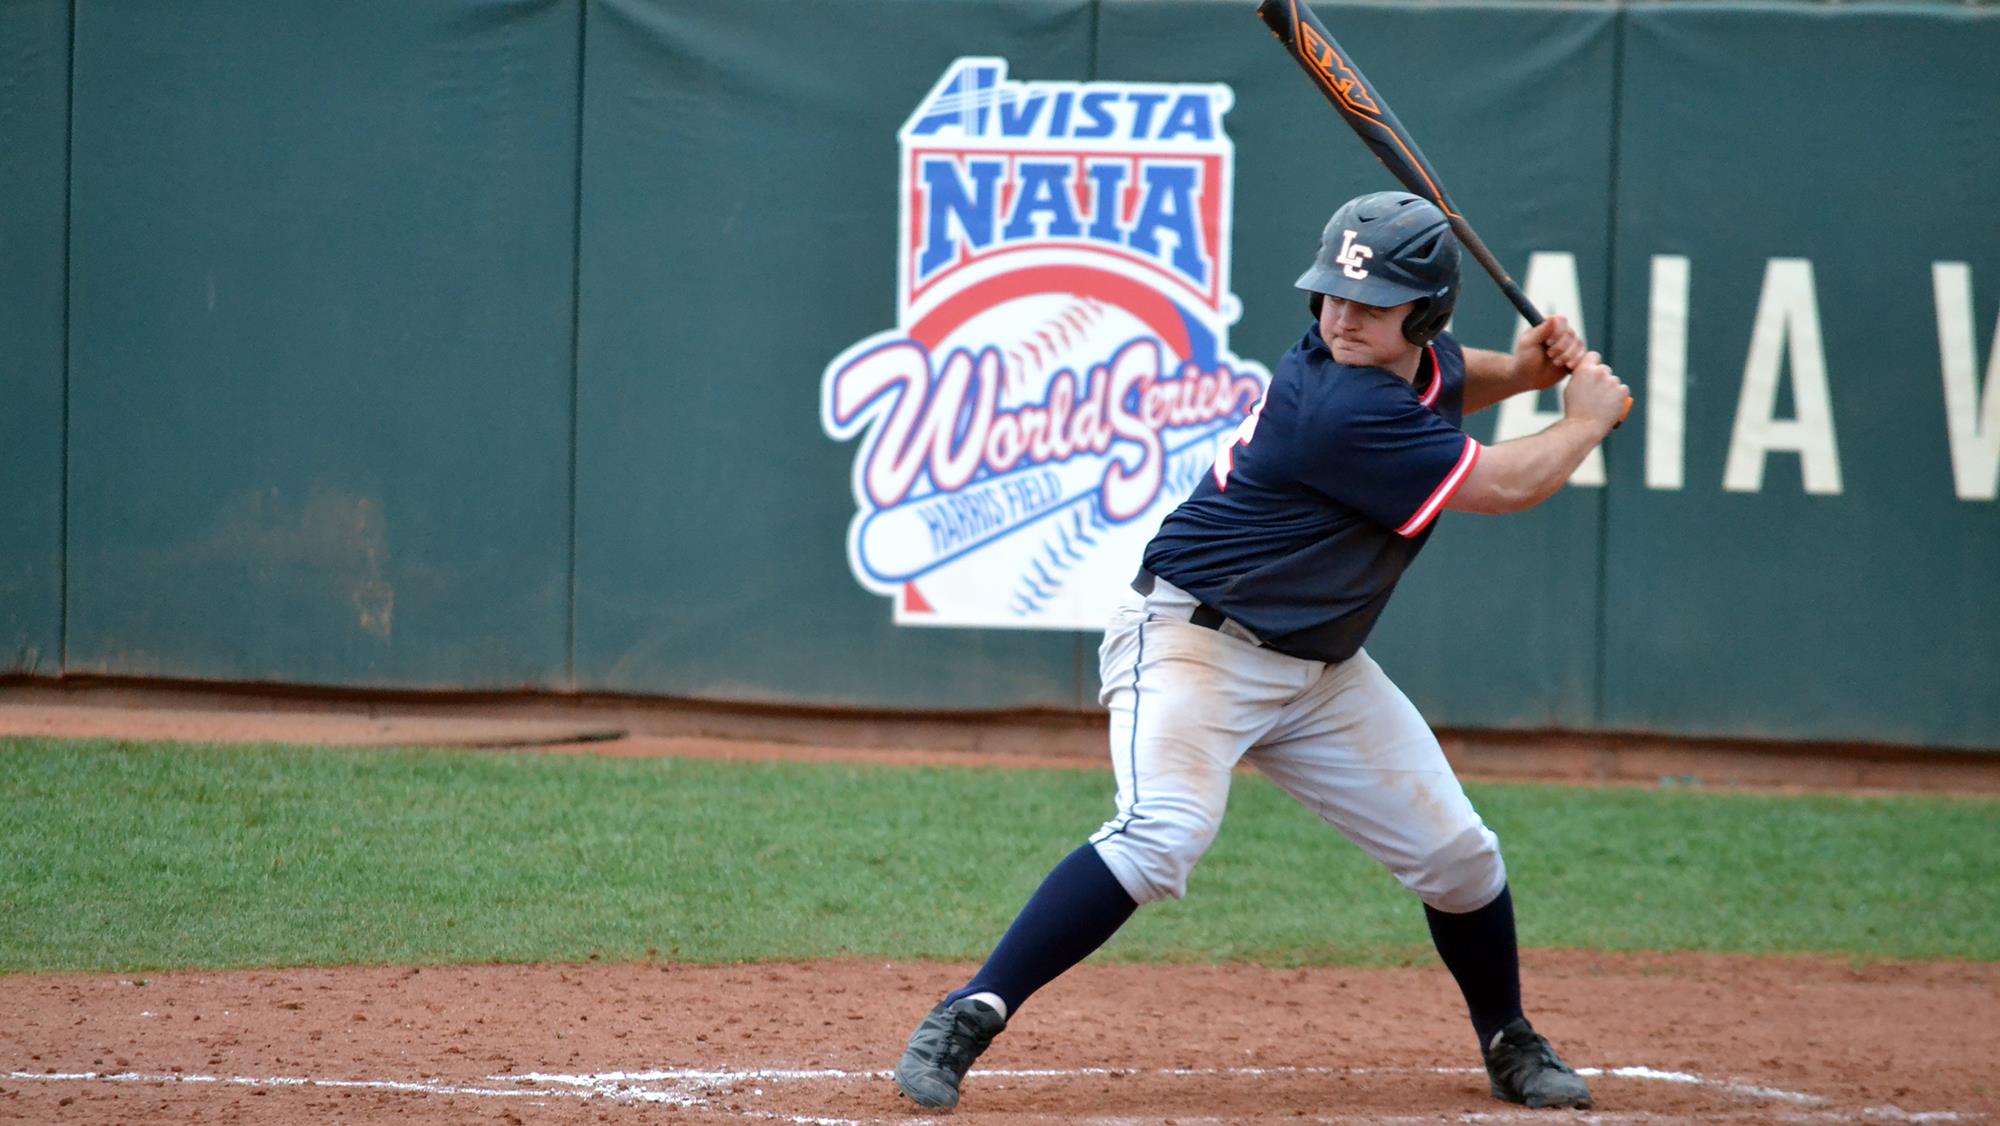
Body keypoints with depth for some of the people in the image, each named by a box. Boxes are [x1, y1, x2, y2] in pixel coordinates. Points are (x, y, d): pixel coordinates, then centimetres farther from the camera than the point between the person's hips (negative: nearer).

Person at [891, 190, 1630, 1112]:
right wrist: (1587, 418, -2)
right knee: (1163, 836, -32)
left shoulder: (1424, 362, 2)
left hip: (1321, 669, 9)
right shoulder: (1342, 409, -26)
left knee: (1456, 855, 8)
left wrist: (1520, 370, 10)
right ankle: (967, 1020, -31)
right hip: (1192, 638, -9)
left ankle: (1509, 1046, 33)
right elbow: (1506, 486, -21)